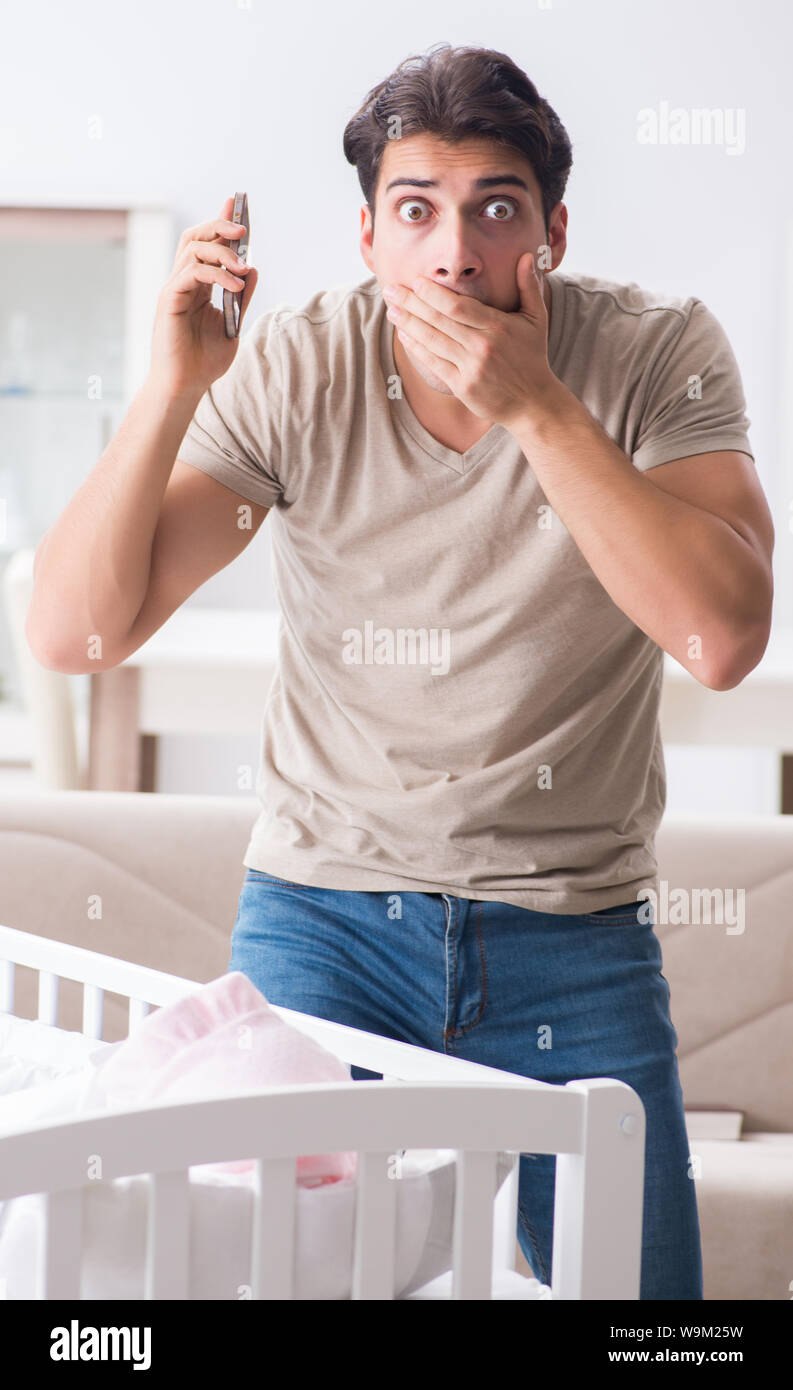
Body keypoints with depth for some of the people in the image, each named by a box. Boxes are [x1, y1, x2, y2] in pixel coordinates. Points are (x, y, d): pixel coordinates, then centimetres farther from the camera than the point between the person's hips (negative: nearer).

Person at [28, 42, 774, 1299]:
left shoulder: (659, 356, -10)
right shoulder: (292, 372, -10)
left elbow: (723, 636, -24)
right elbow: (75, 630, -14)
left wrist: (537, 408, -29)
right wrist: (172, 388, -27)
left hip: (574, 929, 0)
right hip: (324, 907, 0)